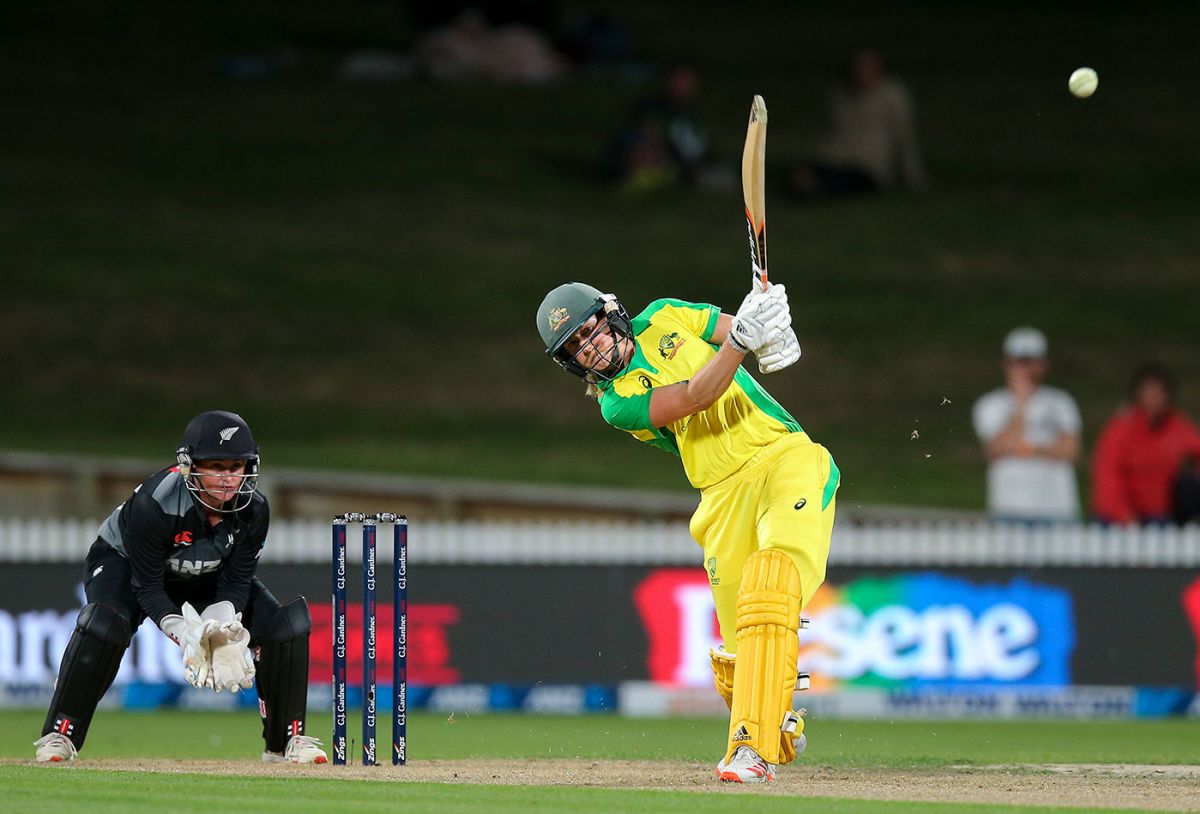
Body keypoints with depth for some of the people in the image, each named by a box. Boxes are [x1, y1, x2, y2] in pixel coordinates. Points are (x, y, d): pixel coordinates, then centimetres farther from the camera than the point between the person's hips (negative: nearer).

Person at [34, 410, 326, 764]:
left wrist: (223, 629, -36)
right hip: (125, 562, -4)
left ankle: (287, 739, 2)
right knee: (104, 622, -36)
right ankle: (59, 735, -23)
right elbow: (148, 589, -29)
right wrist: (189, 637, -42)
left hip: (208, 575, 4)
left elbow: (236, 583, -16)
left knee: (284, 625, -14)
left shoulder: (253, 508, -24)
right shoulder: (154, 503, -37)